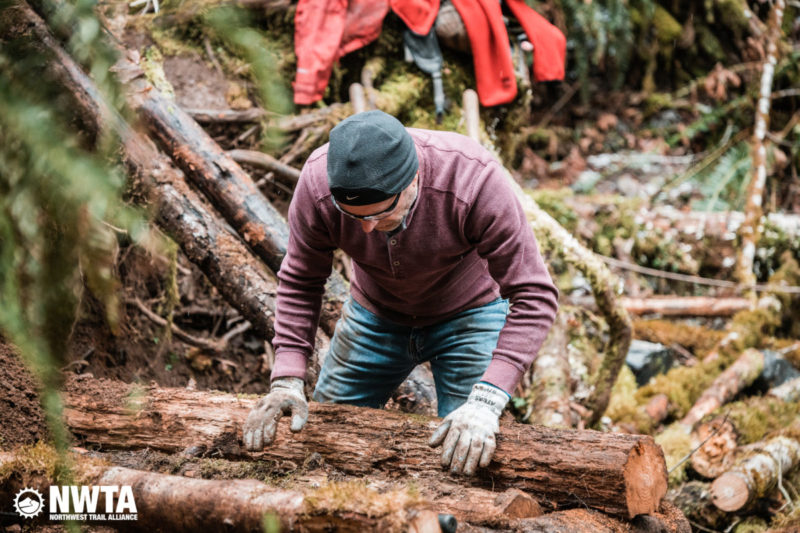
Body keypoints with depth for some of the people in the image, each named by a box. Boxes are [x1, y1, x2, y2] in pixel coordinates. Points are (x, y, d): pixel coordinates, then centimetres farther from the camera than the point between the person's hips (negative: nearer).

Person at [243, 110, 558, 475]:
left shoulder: (474, 180, -38)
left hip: (469, 312, -3)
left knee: (468, 463, -12)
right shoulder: (318, 182, -29)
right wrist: (287, 380, -23)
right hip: (375, 314, 3)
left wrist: (486, 402, -42)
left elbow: (533, 296, -33)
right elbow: (300, 282, -12)